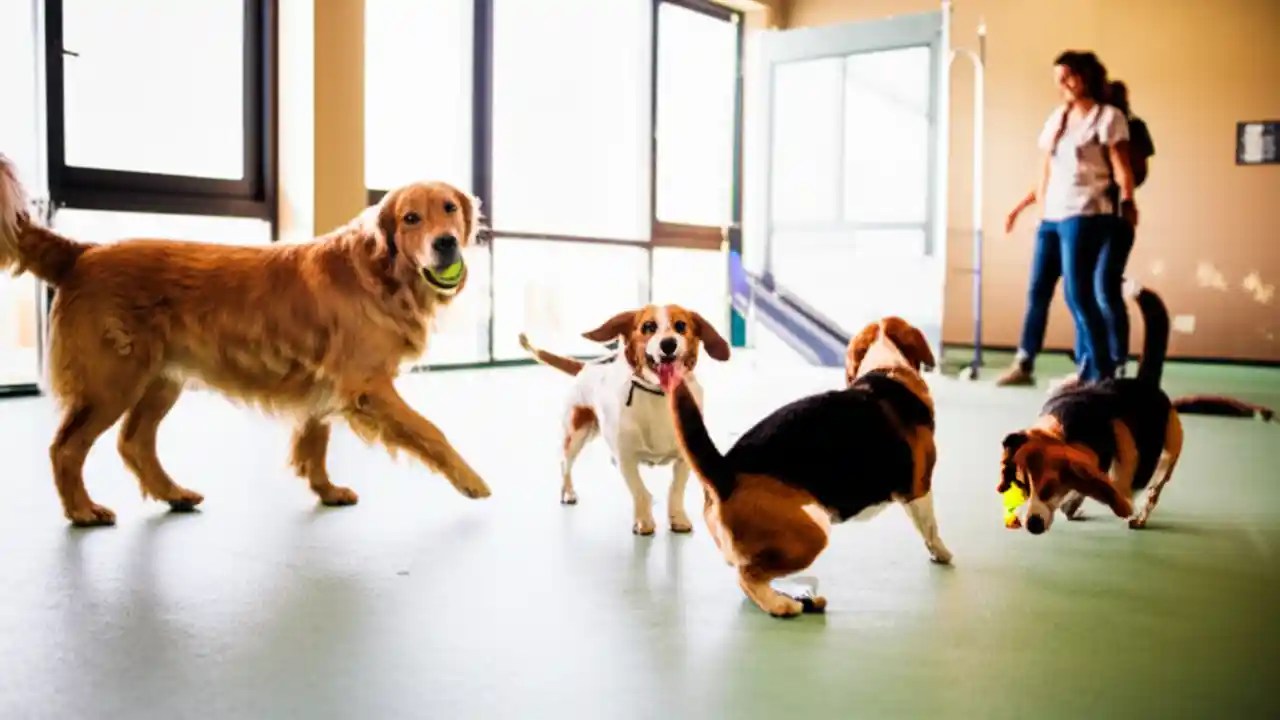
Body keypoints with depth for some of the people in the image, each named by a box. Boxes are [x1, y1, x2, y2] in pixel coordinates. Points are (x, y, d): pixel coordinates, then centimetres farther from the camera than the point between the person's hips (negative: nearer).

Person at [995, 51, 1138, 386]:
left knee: (1078, 294, -11)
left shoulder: (1108, 117, -1)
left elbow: (1122, 169, -7)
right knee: (1037, 291, 8)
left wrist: (1127, 203, -21)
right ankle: (1023, 365, 18)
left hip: (1085, 216, -7)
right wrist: (1020, 207, 20)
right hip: (1051, 217, 7)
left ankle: (1100, 373, -3)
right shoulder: (1055, 119, 18)